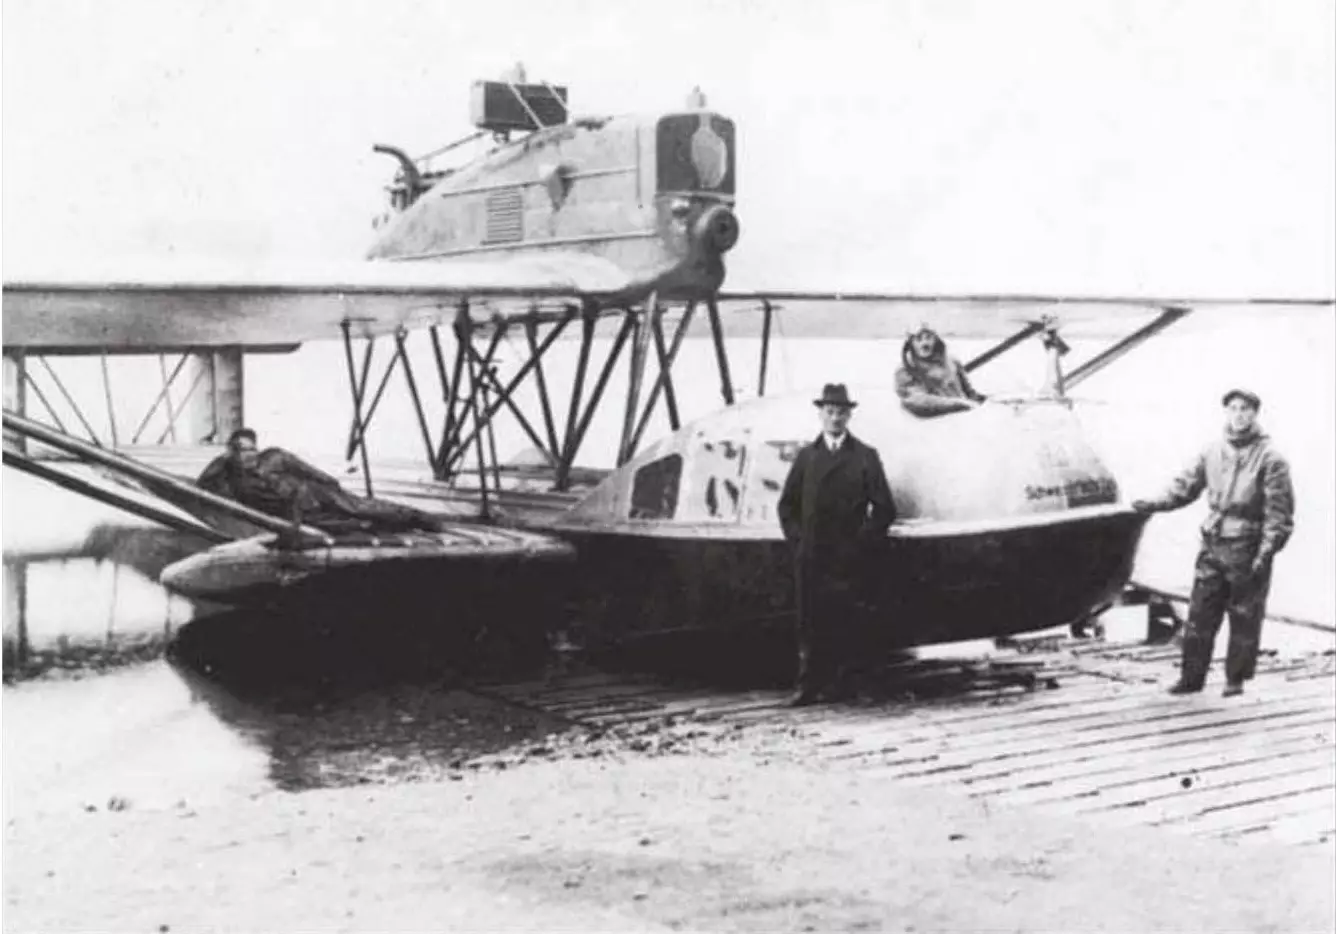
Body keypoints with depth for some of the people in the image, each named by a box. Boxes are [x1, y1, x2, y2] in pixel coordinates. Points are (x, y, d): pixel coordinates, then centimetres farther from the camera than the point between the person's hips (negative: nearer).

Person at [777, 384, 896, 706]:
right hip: (810, 557, 2)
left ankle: (838, 687, -1)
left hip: (848, 558, -2)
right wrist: (797, 538, 4)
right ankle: (808, 685, 3)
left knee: (841, 624, -7)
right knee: (809, 622, -1)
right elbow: (787, 504, 17)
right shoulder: (806, 456, 15)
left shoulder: (866, 457, 7)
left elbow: (884, 508, 5)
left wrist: (862, 543, -3)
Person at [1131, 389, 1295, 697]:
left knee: (1244, 618, 4)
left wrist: (1266, 552, -15)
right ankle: (1192, 676, 14)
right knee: (1199, 614, 5)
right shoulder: (1212, 452, 8)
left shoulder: (1269, 458, -7)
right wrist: (1154, 504, -3)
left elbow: (1280, 511, -9)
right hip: (1213, 545, 4)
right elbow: (1186, 485, 12)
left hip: (1248, 549, -4)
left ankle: (1236, 679, 16)